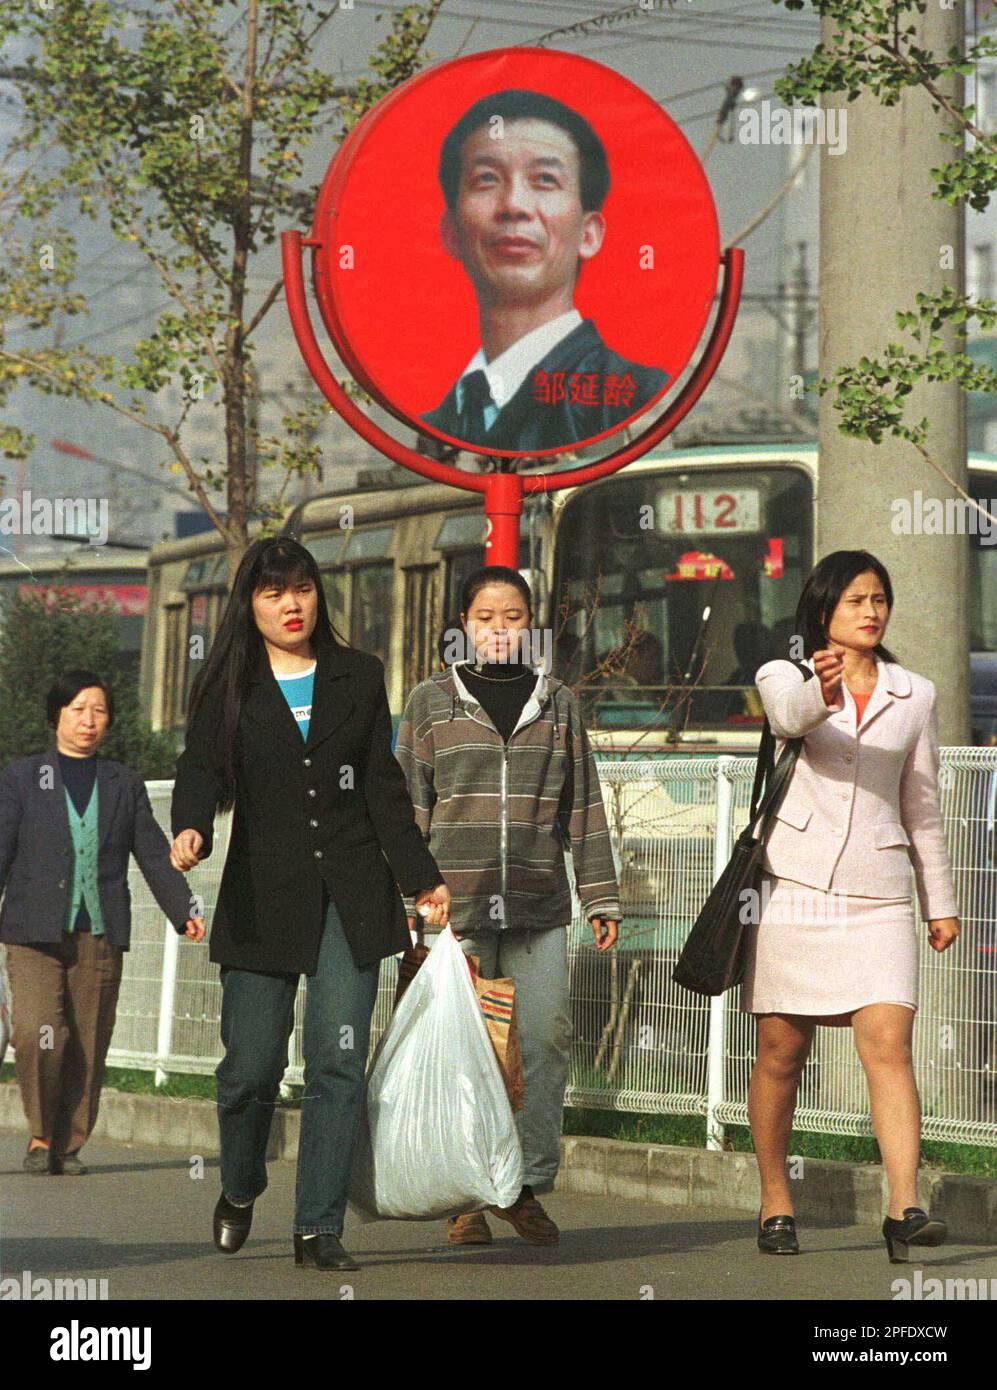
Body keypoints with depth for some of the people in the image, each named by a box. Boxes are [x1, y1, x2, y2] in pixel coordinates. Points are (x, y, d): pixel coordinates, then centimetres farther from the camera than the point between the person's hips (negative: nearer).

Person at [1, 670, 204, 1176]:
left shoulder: (125, 785, 13)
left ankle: (68, 1146, 12)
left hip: (101, 935, 2)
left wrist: (184, 911, -3)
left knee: (88, 1047, 1)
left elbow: (154, 855, 10)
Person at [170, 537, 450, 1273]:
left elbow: (383, 783, 12)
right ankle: (240, 1191, 27)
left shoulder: (359, 675, 11)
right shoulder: (227, 687, 5)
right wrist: (191, 828, -28)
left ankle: (319, 1227, -1)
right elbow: (202, 768, -6)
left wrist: (420, 876, 9)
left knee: (338, 1062, -6)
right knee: (251, 1064, -2)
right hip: (264, 894, -1)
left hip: (352, 894, 1)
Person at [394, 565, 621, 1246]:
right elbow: (407, 807, 8)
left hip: (539, 908, 2)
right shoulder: (431, 702, 9)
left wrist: (602, 897, 10)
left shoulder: (558, 703, 15)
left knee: (546, 1039, -4)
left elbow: (583, 808, 15)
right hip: (455, 906, -2)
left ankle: (526, 1183, 6)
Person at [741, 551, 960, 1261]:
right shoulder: (784, 674, 3)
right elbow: (788, 714, -22)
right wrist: (821, 689, -46)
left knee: (889, 1045, -13)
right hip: (794, 882, -1)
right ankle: (776, 1204, 16)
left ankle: (905, 1209, -20)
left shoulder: (915, 694, 13)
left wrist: (941, 902, 18)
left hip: (878, 892, 1)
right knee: (781, 1052, 3)